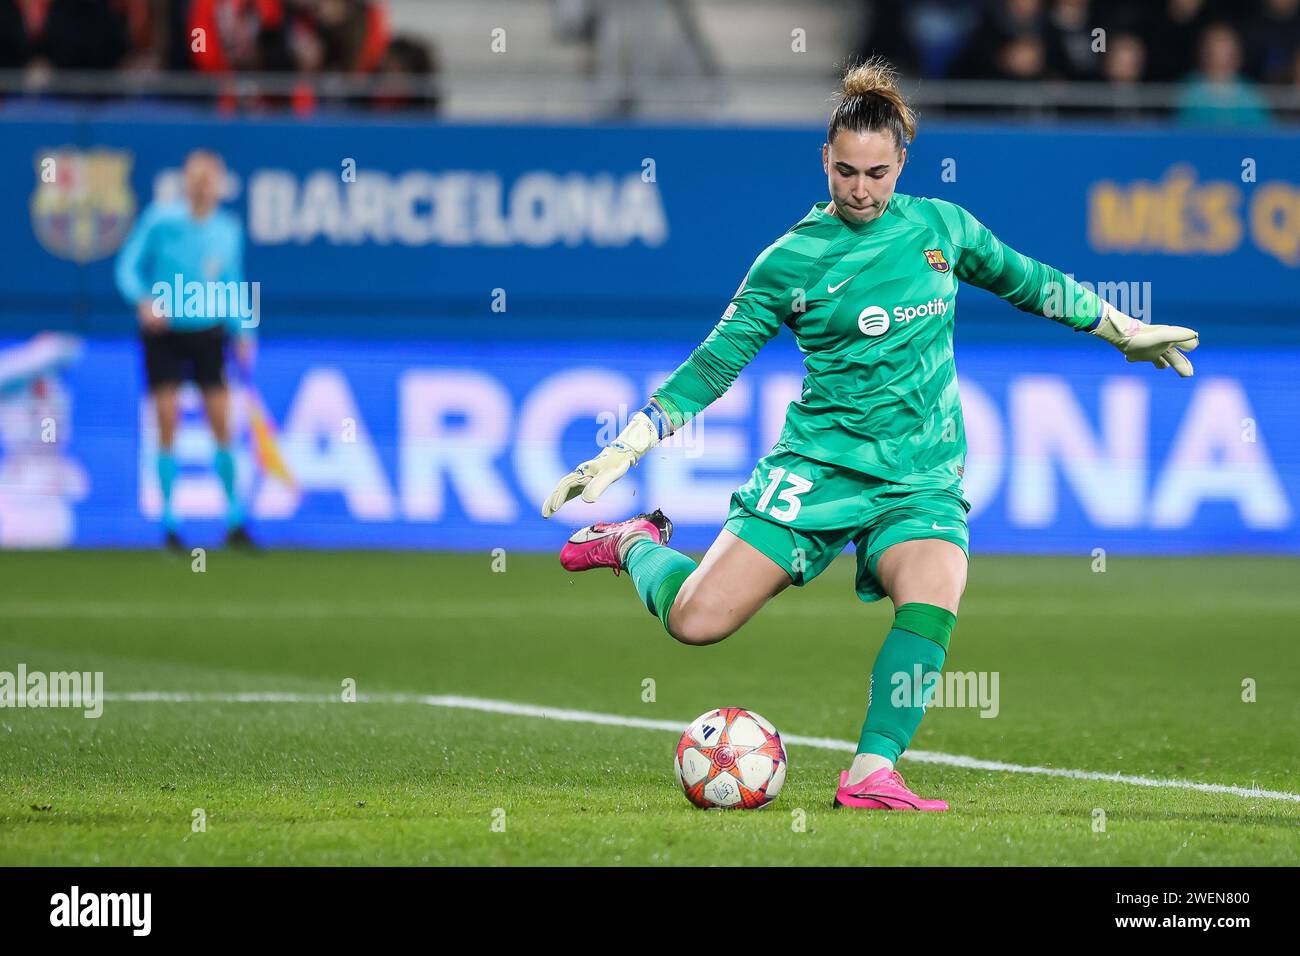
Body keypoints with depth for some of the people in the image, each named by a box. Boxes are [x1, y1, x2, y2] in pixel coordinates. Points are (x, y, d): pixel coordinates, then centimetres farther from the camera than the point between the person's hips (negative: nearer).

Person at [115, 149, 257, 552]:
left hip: (208, 333, 2)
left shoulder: (229, 231, 2)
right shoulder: (161, 220, -8)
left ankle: (235, 522, 12)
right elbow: (128, 267, -4)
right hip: (164, 333, -2)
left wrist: (242, 332, 1)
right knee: (167, 426, -4)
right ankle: (169, 523, 5)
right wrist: (144, 300, -23)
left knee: (222, 425, 0)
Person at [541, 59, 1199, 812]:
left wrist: (1126, 331, 30)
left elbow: (1026, 280, 23)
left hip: (922, 475, 2)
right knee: (696, 621, -12)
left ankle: (871, 775, -25)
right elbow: (712, 365, 0)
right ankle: (638, 545, 21)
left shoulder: (940, 226, 6)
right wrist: (620, 453, -7)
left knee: (933, 599, -30)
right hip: (818, 464, -2)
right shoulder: (791, 260, -2)